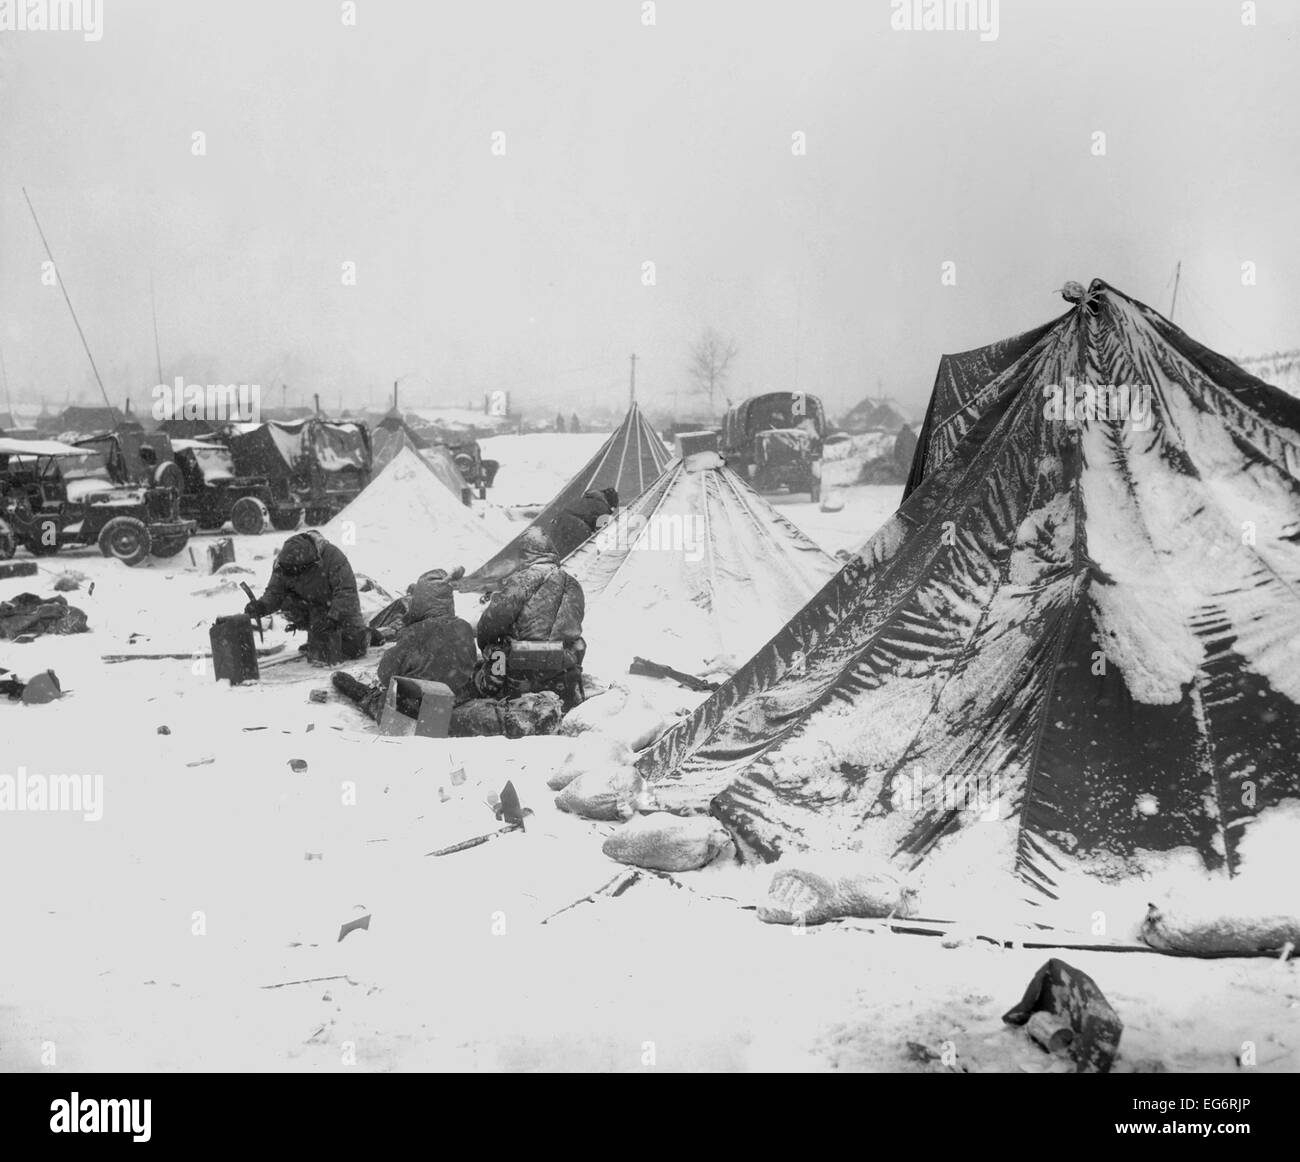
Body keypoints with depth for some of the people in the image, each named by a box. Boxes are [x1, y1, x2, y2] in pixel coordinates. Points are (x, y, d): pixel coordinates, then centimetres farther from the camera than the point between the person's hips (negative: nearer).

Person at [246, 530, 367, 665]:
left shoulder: (332, 556, -35)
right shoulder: (283, 563, -21)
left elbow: (346, 591, -35)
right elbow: (274, 592, -13)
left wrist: (333, 619, -45)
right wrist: (261, 606, -36)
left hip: (342, 606, -4)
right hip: (314, 606, 4)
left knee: (355, 649, -12)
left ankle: (362, 633, 26)